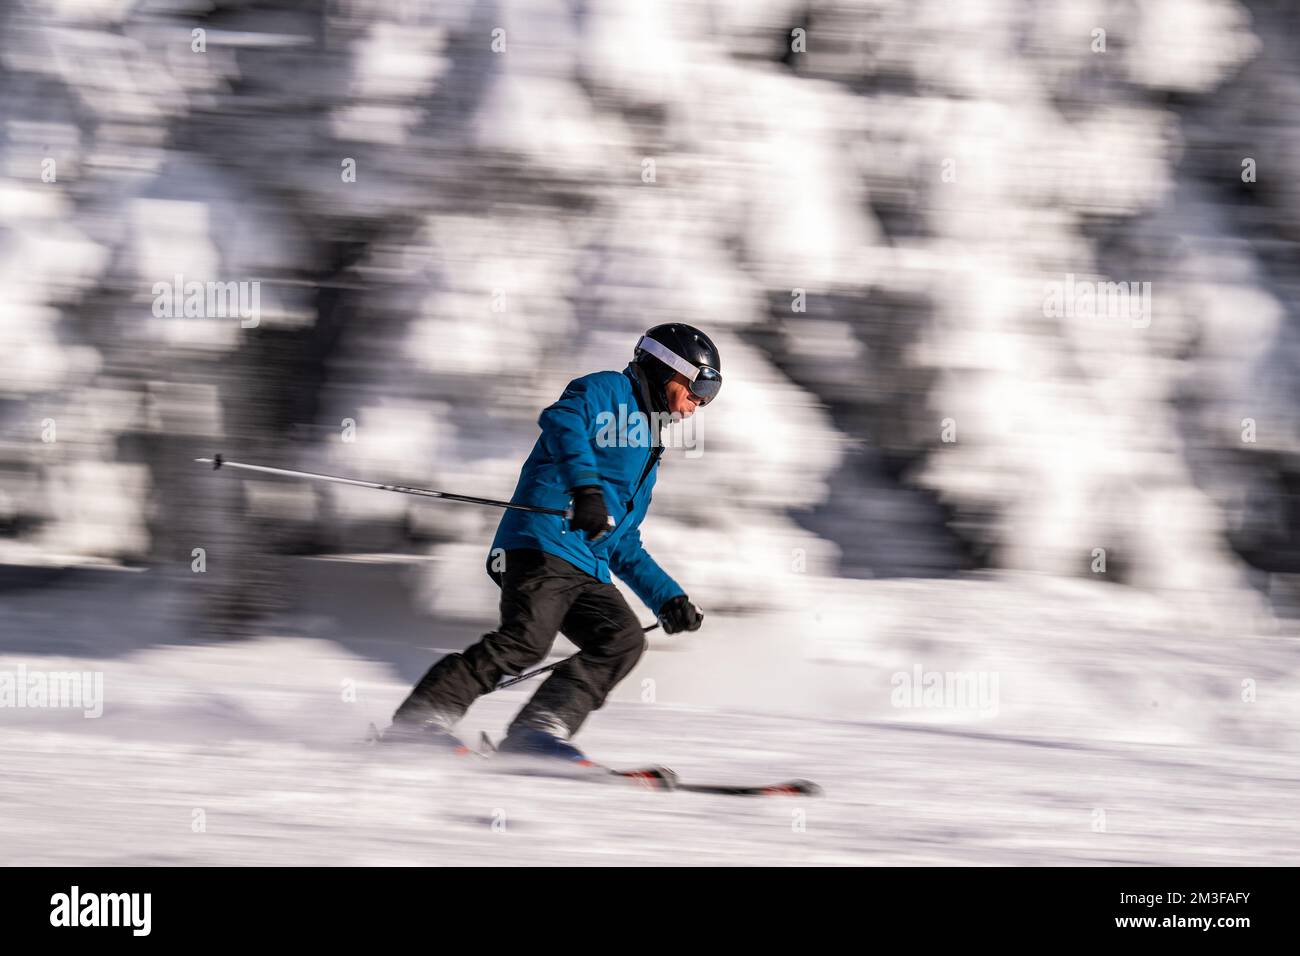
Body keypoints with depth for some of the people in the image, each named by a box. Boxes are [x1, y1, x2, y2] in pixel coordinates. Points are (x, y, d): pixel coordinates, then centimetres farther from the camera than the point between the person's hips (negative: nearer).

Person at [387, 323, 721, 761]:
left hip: (587, 570, 9)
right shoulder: (607, 392, 8)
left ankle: (539, 729, -23)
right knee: (527, 639, -24)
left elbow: (624, 547, 37)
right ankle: (421, 718, -20)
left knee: (624, 639, -14)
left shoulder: (647, 452, 34)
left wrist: (669, 598, 27)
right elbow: (562, 420, -16)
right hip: (544, 541, -9)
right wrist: (586, 485, -31)